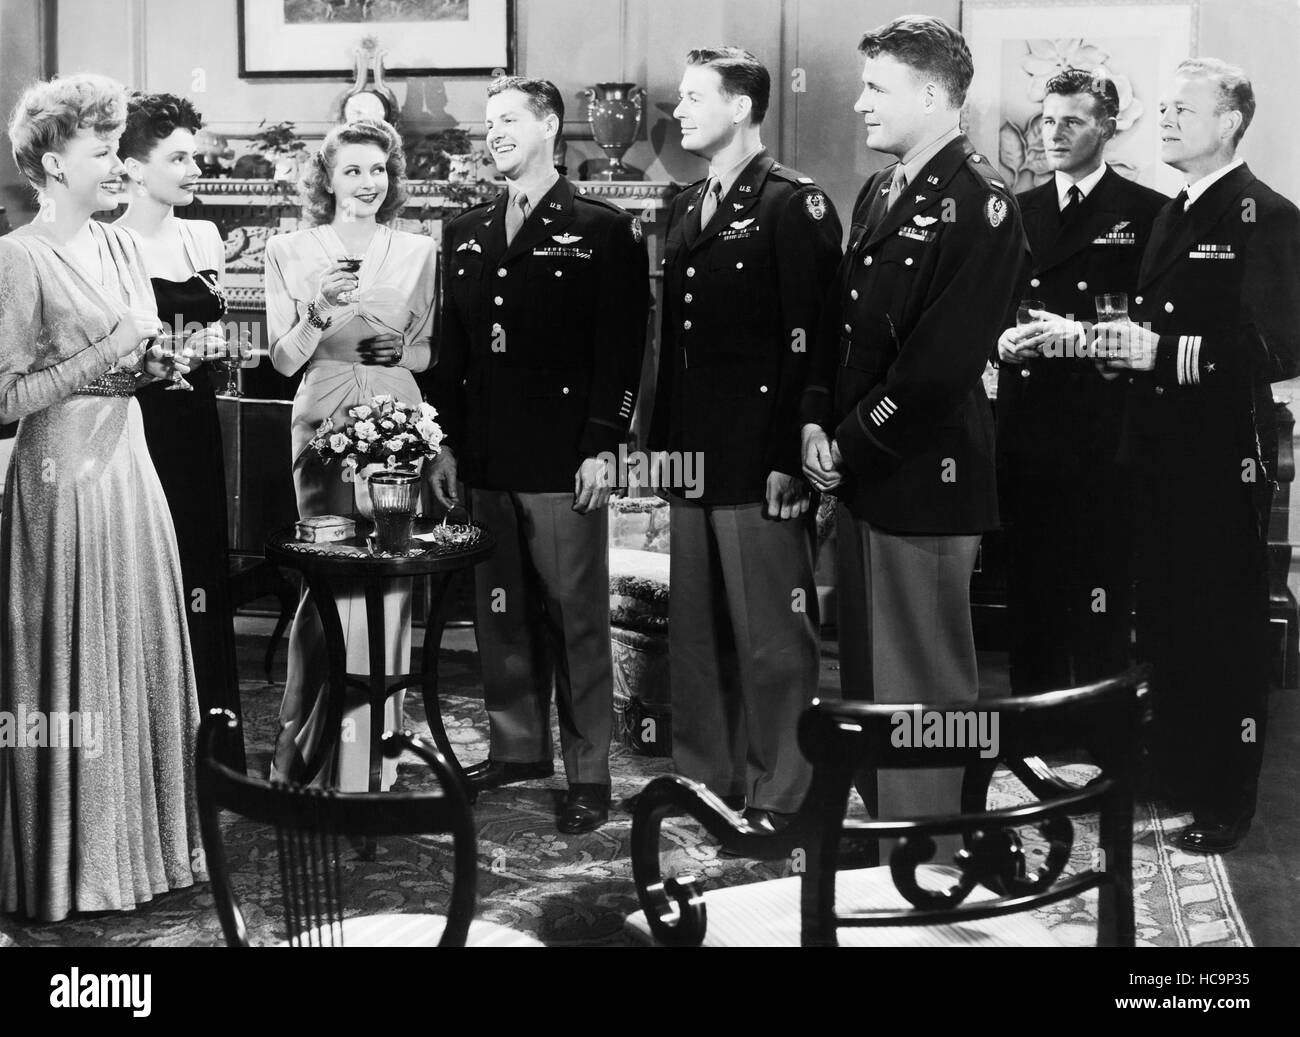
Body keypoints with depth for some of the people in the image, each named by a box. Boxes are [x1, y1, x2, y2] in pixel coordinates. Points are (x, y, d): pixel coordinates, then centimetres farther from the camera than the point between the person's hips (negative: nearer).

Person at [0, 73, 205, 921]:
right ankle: (70, 862, 15)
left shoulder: (121, 247, 12)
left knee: (144, 653, 11)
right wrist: (103, 357, -17)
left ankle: (143, 841, 24)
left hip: (129, 462, 7)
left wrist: (155, 363, 1)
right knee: (74, 667, 1)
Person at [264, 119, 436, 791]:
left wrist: (402, 349, -5)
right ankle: (306, 745, 9)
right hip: (325, 424, -2)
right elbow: (283, 359, 4)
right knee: (330, 578, -8)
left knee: (390, 581, 0)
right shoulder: (290, 252, 6)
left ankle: (374, 752, 13)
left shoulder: (420, 252, 9)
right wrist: (320, 311, -13)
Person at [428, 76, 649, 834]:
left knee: (577, 617, -1)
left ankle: (590, 773, 7)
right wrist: (447, 443, 10)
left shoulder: (604, 231, -1)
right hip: (485, 461, 5)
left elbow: (622, 346, -6)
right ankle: (519, 746, 25)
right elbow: (451, 346, 16)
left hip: (564, 462, -5)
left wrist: (602, 447, -12)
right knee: (500, 614, 11)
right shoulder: (465, 235, 15)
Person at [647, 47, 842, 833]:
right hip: (692, 459, 8)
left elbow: (810, 341, -14)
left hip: (761, 464, -8)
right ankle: (708, 777, 27)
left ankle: (779, 797, 11)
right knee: (695, 633, 14)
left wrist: (790, 459, -18)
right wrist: (661, 442, 12)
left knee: (772, 638, 0)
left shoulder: (795, 205, -8)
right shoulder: (687, 208, 16)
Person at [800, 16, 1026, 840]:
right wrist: (818, 422, 2)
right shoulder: (880, 194, 14)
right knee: (866, 675, 18)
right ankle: (882, 813, 32)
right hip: (860, 473, 9)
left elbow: (941, 362, -19)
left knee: (923, 686, 1)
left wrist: (851, 446, -13)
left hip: (925, 480, -9)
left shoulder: (980, 204, -14)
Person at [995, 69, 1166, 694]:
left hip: (1103, 435, -4)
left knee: (1102, 607, -3)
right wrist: (1004, 341, -4)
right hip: (1025, 432, 4)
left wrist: (1079, 336, -16)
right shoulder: (1015, 212, 15)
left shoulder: (1147, 214, 0)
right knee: (1029, 593, 10)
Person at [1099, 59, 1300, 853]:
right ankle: (1173, 768, 29)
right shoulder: (1170, 215, 14)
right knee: (1165, 618, 15)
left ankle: (1228, 800, 13)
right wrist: (1125, 340, -1)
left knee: (1227, 628, 2)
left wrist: (1165, 351, -25)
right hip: (1163, 451, 8)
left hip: (1227, 456, -8)